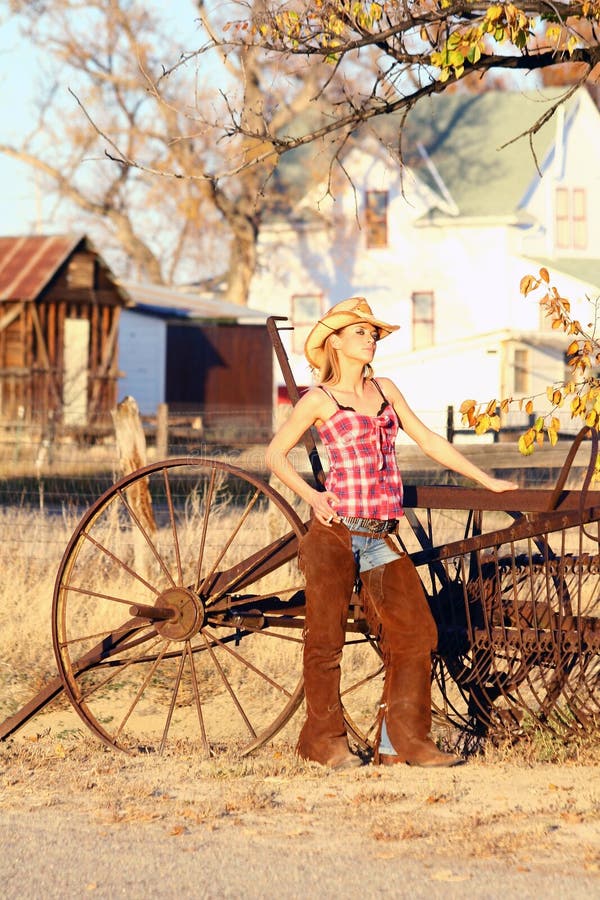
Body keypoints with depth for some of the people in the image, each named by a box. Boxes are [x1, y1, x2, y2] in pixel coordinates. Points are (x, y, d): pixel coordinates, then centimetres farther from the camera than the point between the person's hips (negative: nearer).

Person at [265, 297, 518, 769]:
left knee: (415, 632, -1)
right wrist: (311, 496, -8)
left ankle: (403, 740, 5)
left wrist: (487, 480, 20)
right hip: (336, 531, -5)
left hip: (381, 537, 5)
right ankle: (325, 740, 13)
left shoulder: (385, 390, 16)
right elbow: (276, 453, 7)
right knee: (327, 638, 0)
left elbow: (428, 440, 21)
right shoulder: (319, 400, 1)